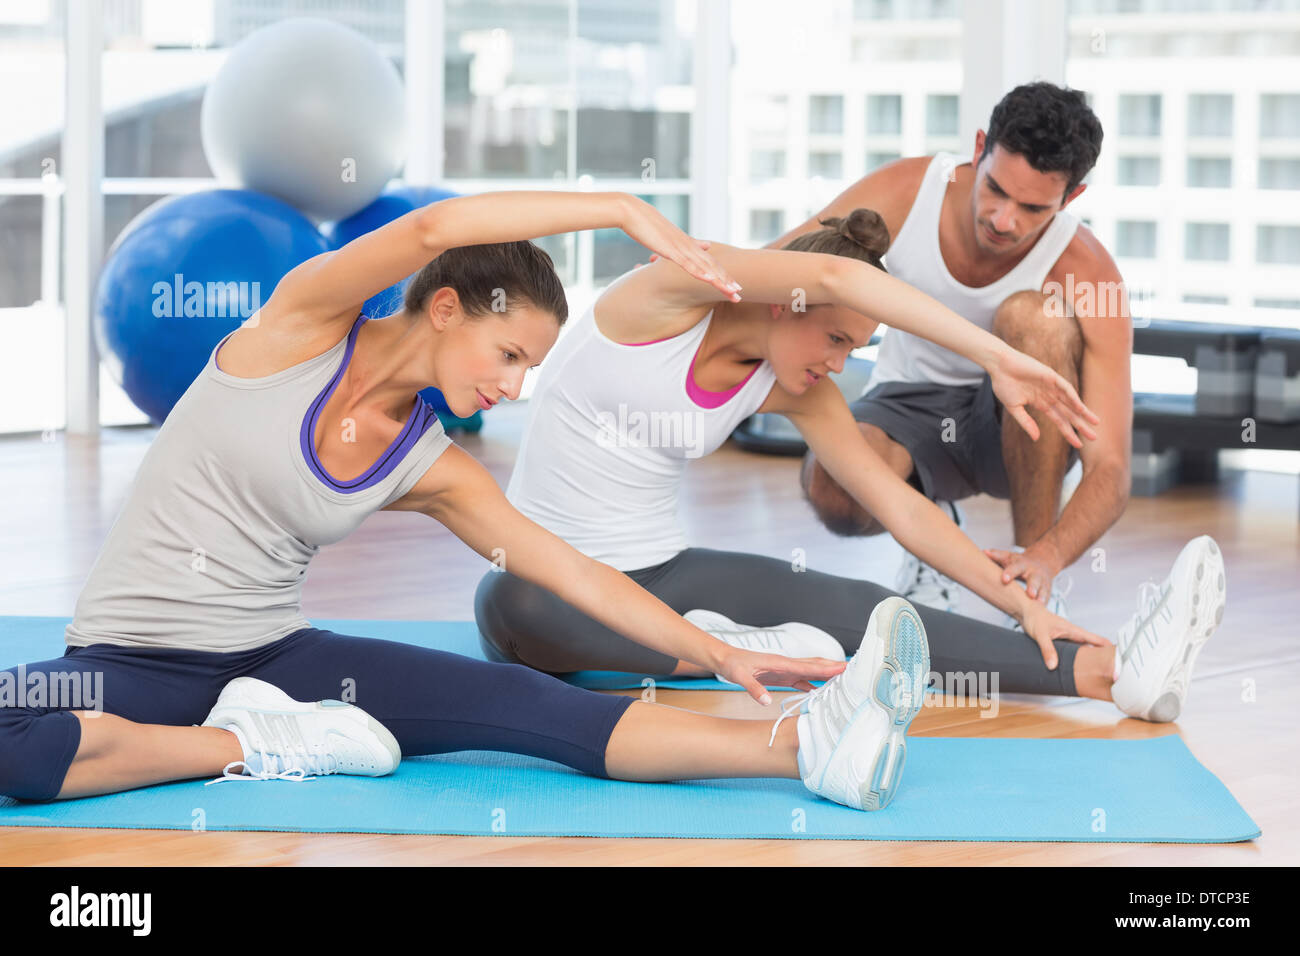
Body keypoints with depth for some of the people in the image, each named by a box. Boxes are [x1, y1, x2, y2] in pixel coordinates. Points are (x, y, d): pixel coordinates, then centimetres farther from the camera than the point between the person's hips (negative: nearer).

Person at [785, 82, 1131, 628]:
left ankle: (1038, 592, -24)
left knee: (1032, 316, -36)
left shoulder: (1087, 274, -27)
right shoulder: (905, 191, -20)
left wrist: (1048, 557, -52)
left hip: (1015, 424, -1)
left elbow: (1109, 470, -32)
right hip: (912, 403, 1)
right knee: (831, 488, -36)